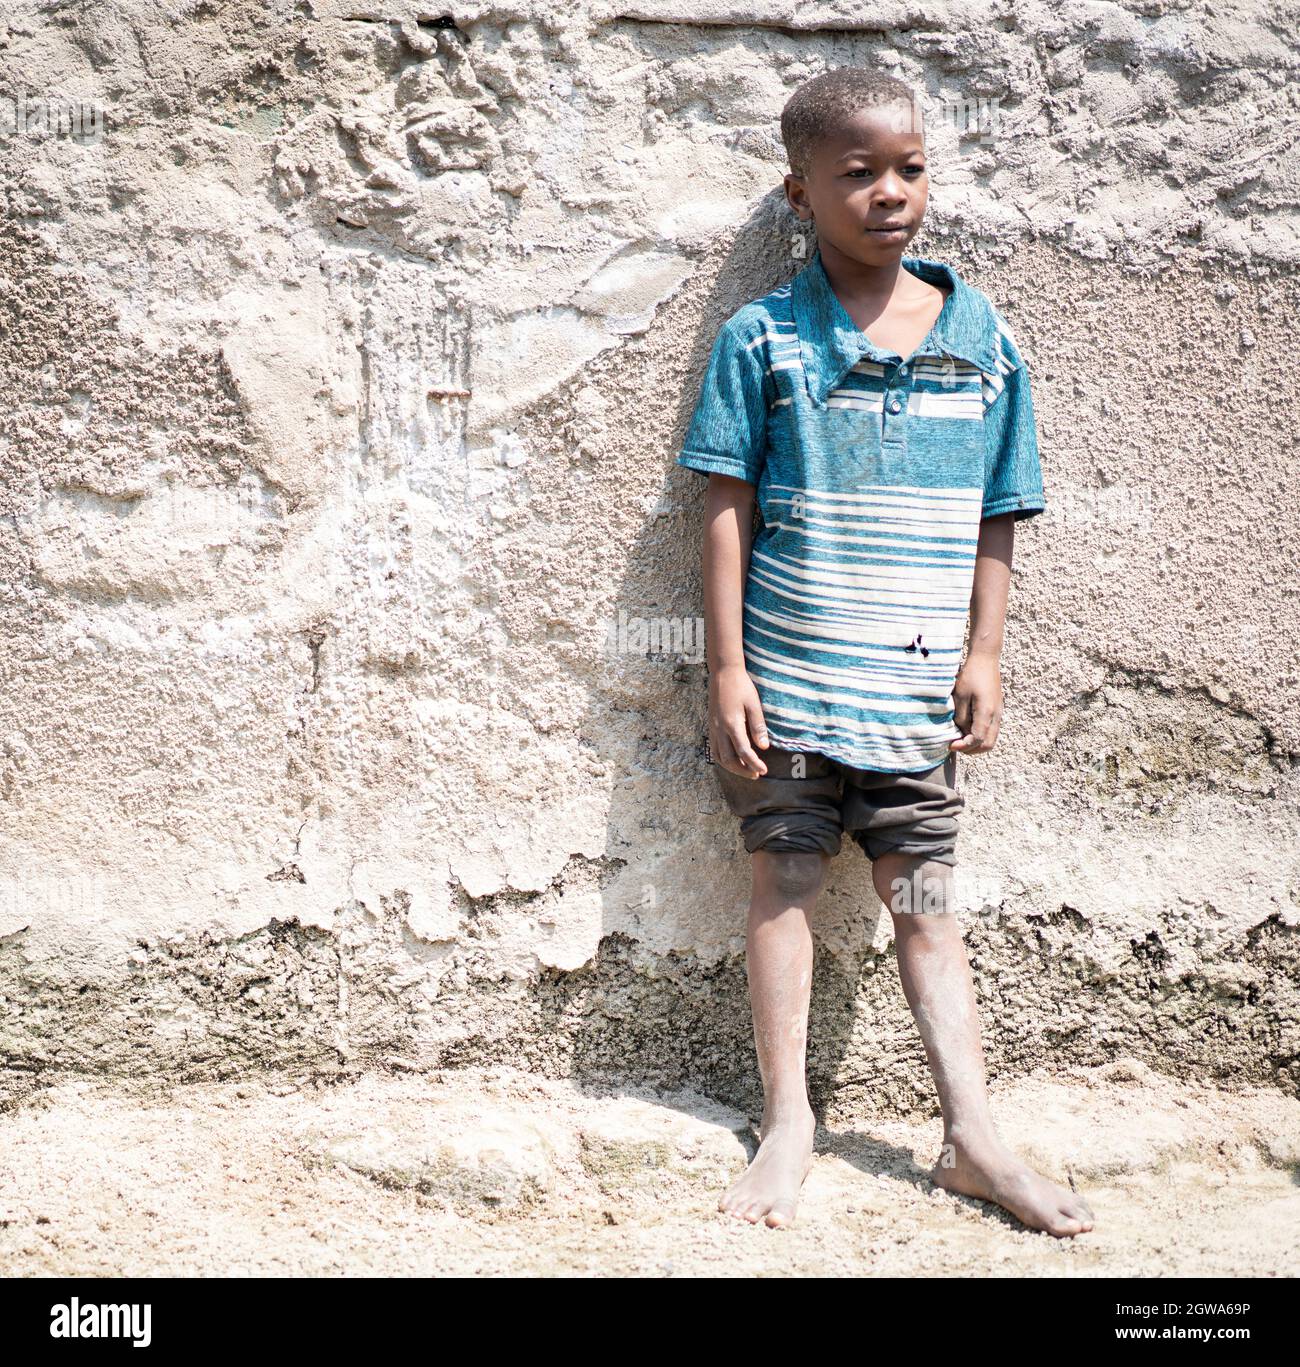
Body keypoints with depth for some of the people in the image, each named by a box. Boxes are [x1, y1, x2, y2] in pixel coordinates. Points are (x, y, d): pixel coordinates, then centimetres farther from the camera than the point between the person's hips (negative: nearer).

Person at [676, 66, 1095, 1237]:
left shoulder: (984, 339, 3)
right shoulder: (763, 338, -4)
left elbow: (995, 521, 8)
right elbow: (728, 511, -3)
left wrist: (984, 656, 2)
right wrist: (727, 668, -7)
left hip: (915, 690, 2)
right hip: (788, 683, -1)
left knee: (924, 900, 7)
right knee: (786, 881, 6)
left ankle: (972, 1136, 14)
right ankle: (788, 1124, 18)